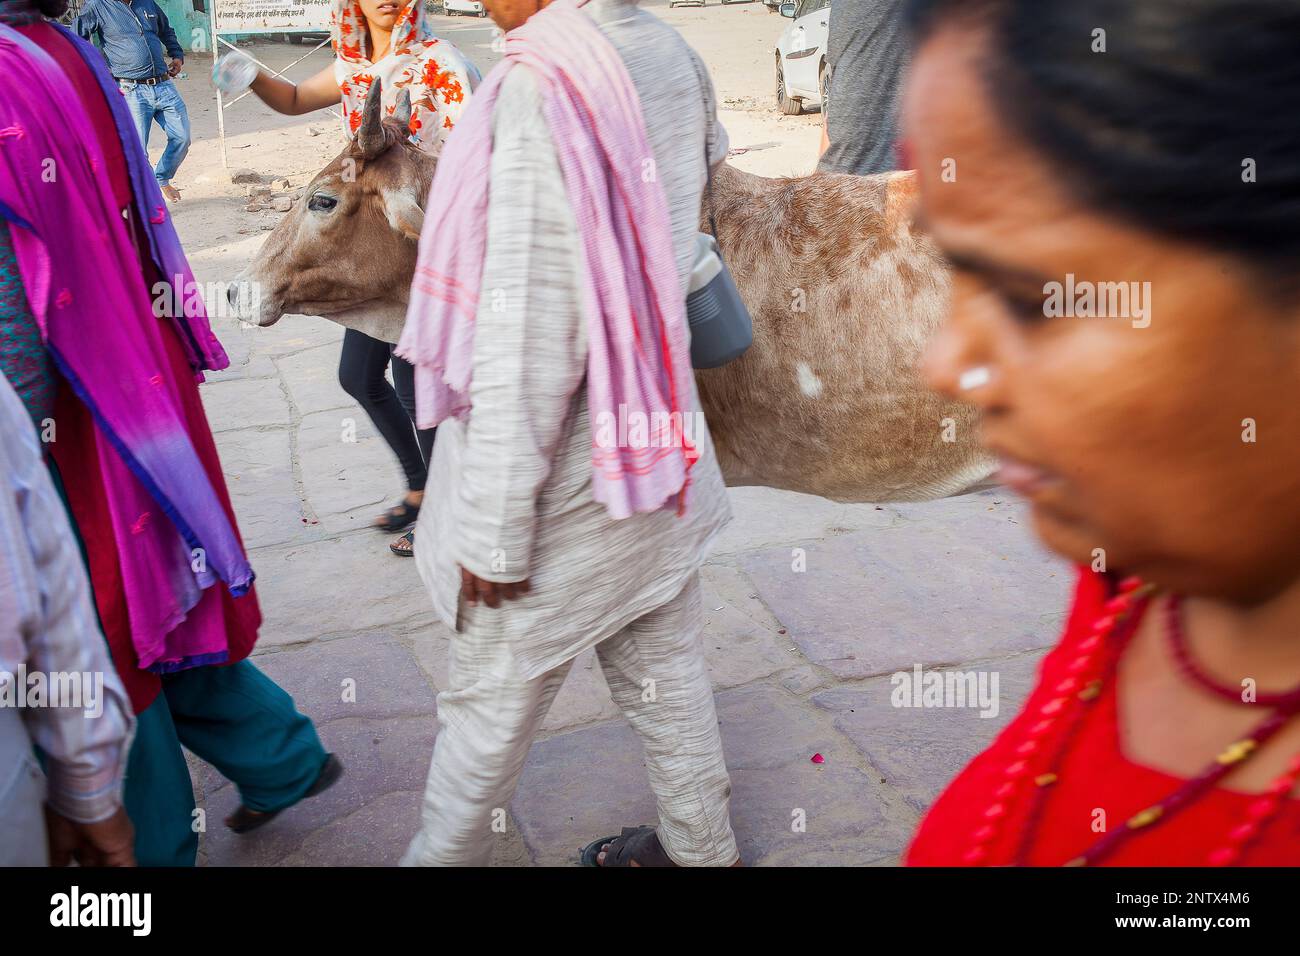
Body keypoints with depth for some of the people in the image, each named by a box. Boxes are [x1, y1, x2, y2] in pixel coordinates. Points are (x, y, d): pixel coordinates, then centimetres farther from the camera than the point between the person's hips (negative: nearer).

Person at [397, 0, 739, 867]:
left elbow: (527, 340, -24)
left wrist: (496, 529, -16)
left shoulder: (541, 85, -24)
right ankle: (701, 845, 42)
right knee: (667, 671, 23)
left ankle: (443, 855, 37)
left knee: (492, 703, 14)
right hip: (658, 446, 7)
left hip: (567, 478, -7)